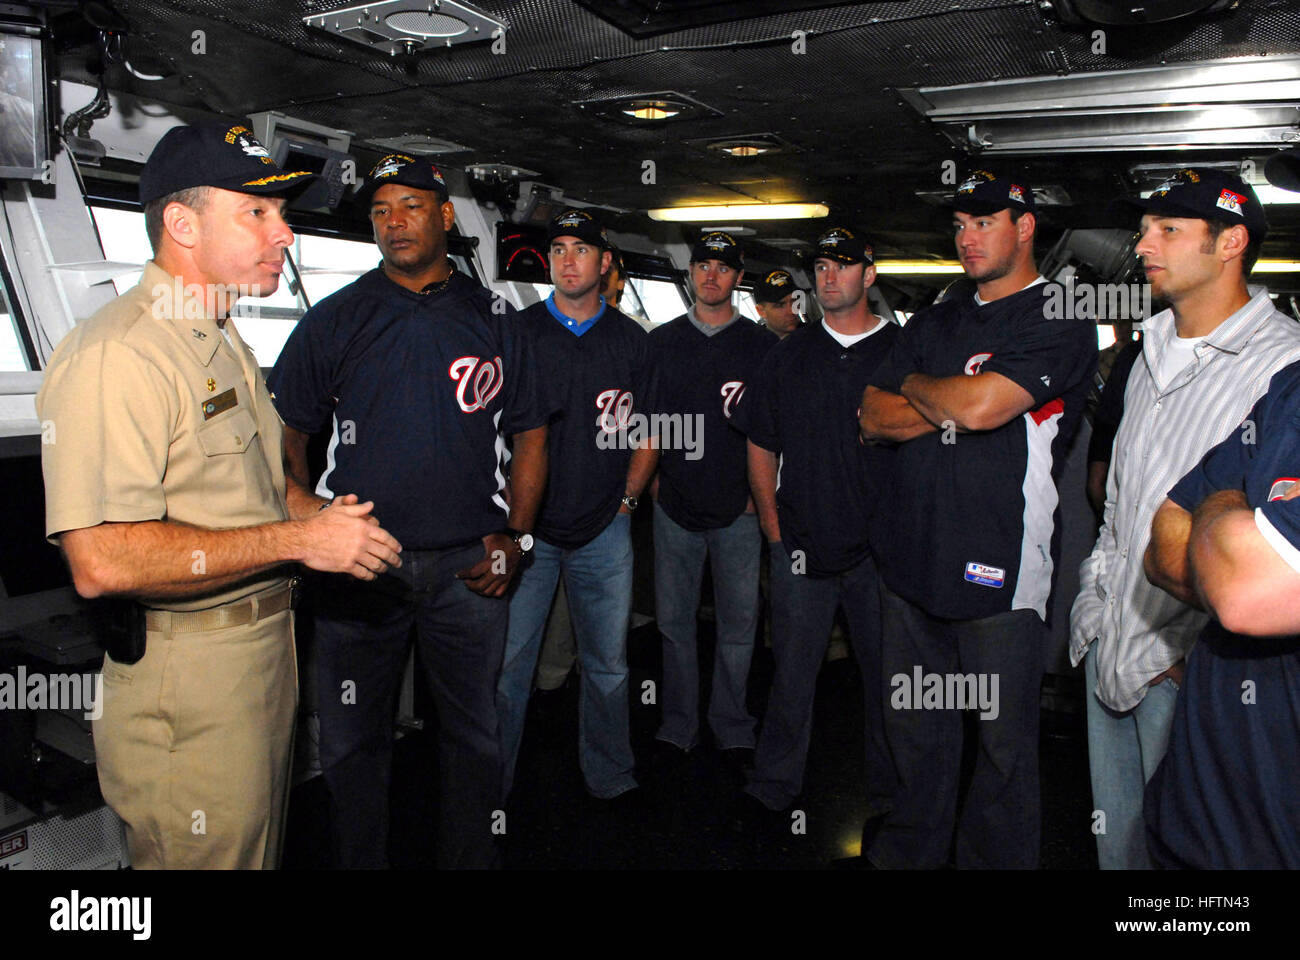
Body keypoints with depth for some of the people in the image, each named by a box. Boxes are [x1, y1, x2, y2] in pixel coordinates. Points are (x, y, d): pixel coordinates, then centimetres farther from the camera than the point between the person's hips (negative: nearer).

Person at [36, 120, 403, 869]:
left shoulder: (224, 342, 13)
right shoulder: (116, 356, -21)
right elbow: (102, 561, -29)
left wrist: (323, 517, 5)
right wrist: (297, 539, -24)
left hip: (266, 643, 9)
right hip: (185, 678, -9)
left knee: (262, 845, 23)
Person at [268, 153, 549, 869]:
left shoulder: (496, 321, 6)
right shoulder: (334, 320, 3)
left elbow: (528, 437, 9)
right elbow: (285, 436, 4)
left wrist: (513, 535, -1)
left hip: (467, 564, 1)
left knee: (473, 733, 14)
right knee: (353, 739, 12)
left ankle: (470, 857, 34)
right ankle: (359, 860, 32)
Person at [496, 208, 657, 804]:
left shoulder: (632, 341, 8)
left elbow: (649, 432, 13)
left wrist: (627, 498, 5)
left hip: (605, 529, 2)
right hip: (526, 525, -1)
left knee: (608, 666, 10)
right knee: (507, 664, 2)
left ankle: (611, 778, 26)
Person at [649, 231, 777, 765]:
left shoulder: (761, 346, 5)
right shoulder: (661, 342, 9)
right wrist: (652, 477, 4)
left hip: (739, 508, -1)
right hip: (675, 505, 1)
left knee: (738, 621, 5)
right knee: (674, 619, 7)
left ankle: (732, 726, 21)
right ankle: (678, 724, 21)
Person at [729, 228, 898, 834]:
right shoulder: (789, 354, 7)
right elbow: (761, 447, 10)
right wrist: (773, 528, 5)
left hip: (879, 548, -1)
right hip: (800, 545, 2)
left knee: (884, 671, 10)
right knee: (791, 670, 9)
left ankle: (887, 788, 28)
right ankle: (772, 787, 24)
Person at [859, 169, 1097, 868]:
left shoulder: (1060, 320, -4)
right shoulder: (935, 323, 16)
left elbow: (983, 404, -19)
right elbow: (872, 417, 7)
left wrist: (915, 385, 0)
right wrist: (951, 403, -8)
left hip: (999, 570, -5)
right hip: (911, 557, 6)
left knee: (1002, 743, 7)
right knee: (915, 731, 17)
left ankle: (994, 859, 26)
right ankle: (908, 850, 34)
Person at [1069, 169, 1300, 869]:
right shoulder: (1152, 354, 12)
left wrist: (1189, 652, -18)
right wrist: (1096, 594, 14)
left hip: (1188, 667, -7)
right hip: (1109, 651, 7)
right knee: (1115, 837, 20)